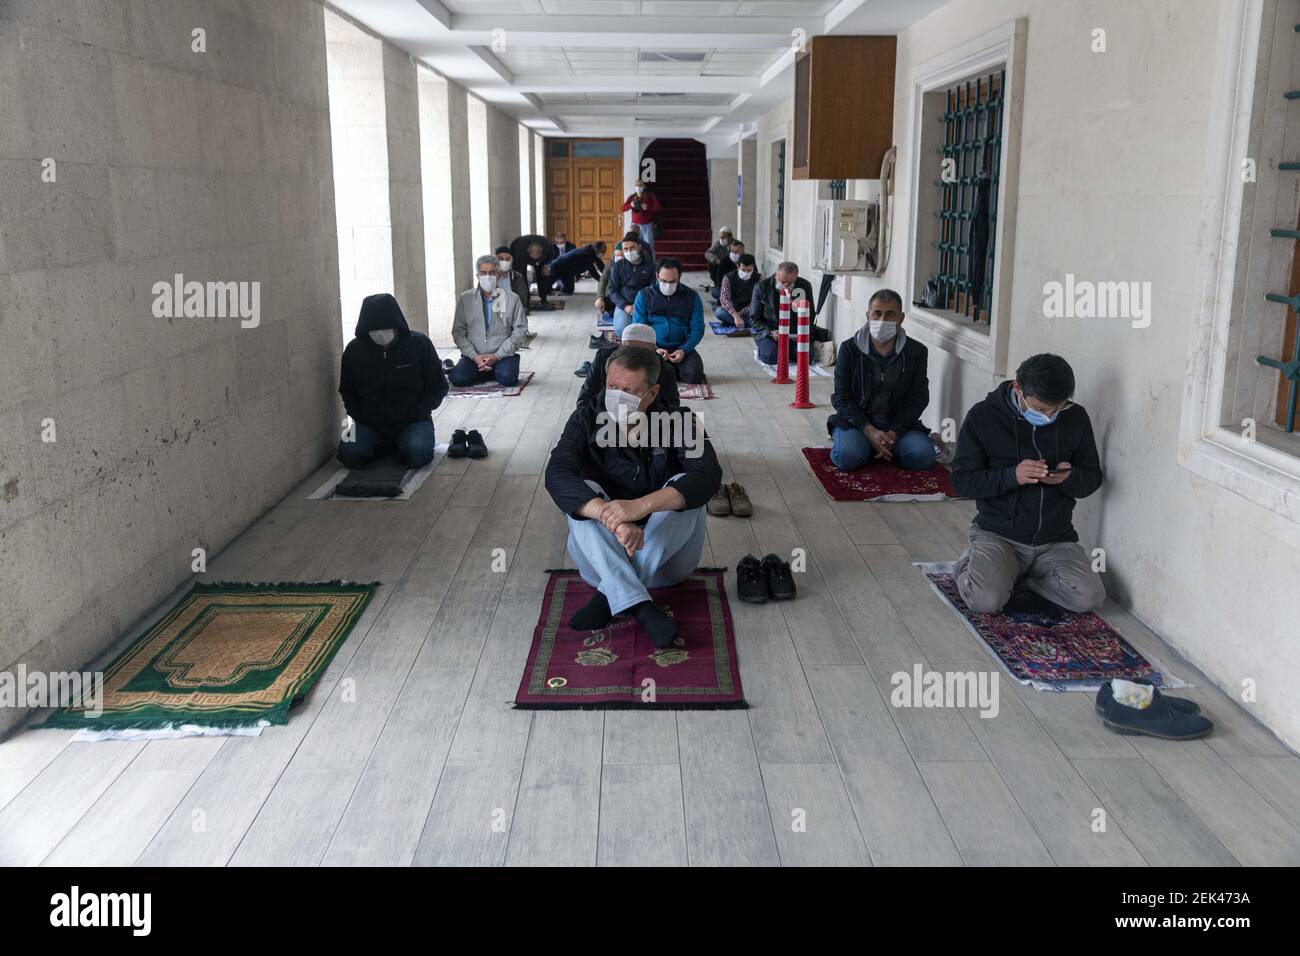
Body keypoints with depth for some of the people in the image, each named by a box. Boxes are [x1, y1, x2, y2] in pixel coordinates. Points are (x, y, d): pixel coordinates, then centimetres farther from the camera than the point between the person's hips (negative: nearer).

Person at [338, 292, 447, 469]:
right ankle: (383, 446, 9)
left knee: (417, 455, -31)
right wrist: (358, 416, -3)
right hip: (370, 424, 3)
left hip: (412, 421, -2)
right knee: (350, 455, -24)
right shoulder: (354, 350, -2)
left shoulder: (419, 344, -8)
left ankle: (410, 440, 5)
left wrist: (419, 412, -10)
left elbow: (438, 387, 1)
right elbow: (347, 391, 12)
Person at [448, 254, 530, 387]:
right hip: (473, 356, 1)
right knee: (457, 378, -25)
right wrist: (474, 356, -11)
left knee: (507, 378, -32)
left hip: (503, 355, -1)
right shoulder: (465, 298, 7)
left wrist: (497, 356, -12)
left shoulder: (512, 299, 4)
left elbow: (520, 331, -1)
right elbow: (458, 332, 3)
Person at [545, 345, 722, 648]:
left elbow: (708, 475, -27)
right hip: (603, 555, 0)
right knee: (582, 494, -25)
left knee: (686, 488, -25)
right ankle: (640, 608, -41)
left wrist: (642, 505, -43)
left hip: (666, 553, 0)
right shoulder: (587, 420, -7)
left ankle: (609, 598, -29)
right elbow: (557, 475, -25)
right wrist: (610, 515, -44)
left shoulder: (677, 421, -9)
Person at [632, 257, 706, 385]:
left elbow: (697, 328, 1)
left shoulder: (691, 296, 4)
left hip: (681, 347, 0)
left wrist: (684, 350, -16)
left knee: (694, 375, -27)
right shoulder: (644, 295, 2)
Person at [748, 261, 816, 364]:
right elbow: (753, 318, -3)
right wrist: (771, 332, -18)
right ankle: (761, 347, 7)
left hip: (794, 333, 2)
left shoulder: (805, 286, -1)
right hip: (768, 332, -2)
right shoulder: (762, 287, -7)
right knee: (771, 357, -30)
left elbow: (810, 315, 9)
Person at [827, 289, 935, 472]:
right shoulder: (849, 349, -1)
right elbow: (842, 398, -4)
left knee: (923, 456, -24)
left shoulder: (916, 352, 2)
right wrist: (870, 431, -18)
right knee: (847, 457, -31)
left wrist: (893, 433, -16)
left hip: (899, 424, 2)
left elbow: (917, 399, 0)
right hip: (856, 421, -1)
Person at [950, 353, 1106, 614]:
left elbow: (1093, 478, 9)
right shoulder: (983, 416, -9)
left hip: (1056, 538, 4)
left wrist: (1068, 477, -16)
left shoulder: (1076, 418, 1)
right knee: (985, 600, -27)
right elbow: (961, 480, -9)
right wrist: (1012, 475, -25)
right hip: (998, 532, -3)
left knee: (1089, 598, -18)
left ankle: (1018, 572, 9)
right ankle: (970, 563, 10)